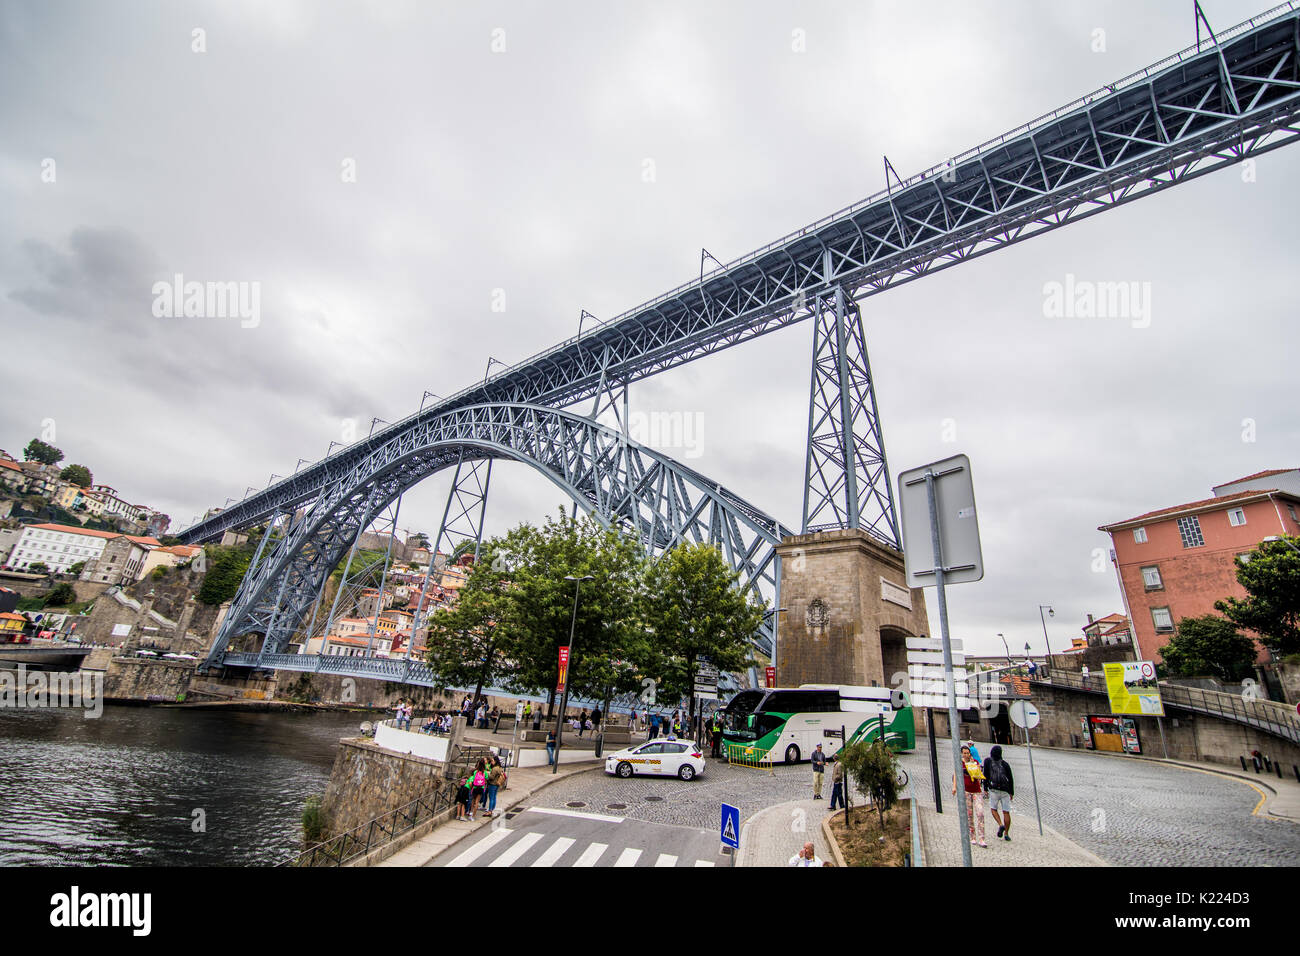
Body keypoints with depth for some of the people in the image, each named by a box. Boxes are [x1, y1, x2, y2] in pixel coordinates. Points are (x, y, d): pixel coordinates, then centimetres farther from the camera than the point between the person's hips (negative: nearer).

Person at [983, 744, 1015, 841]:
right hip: (1005, 790, 2)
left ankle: (1001, 825, -7)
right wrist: (1012, 792, 16)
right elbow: (1010, 779, 6)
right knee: (1006, 812, 7)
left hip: (994, 790, -2)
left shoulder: (988, 761, 2)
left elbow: (986, 776, -3)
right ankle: (1006, 834, 7)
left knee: (993, 809, 15)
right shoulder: (1005, 764, 6)